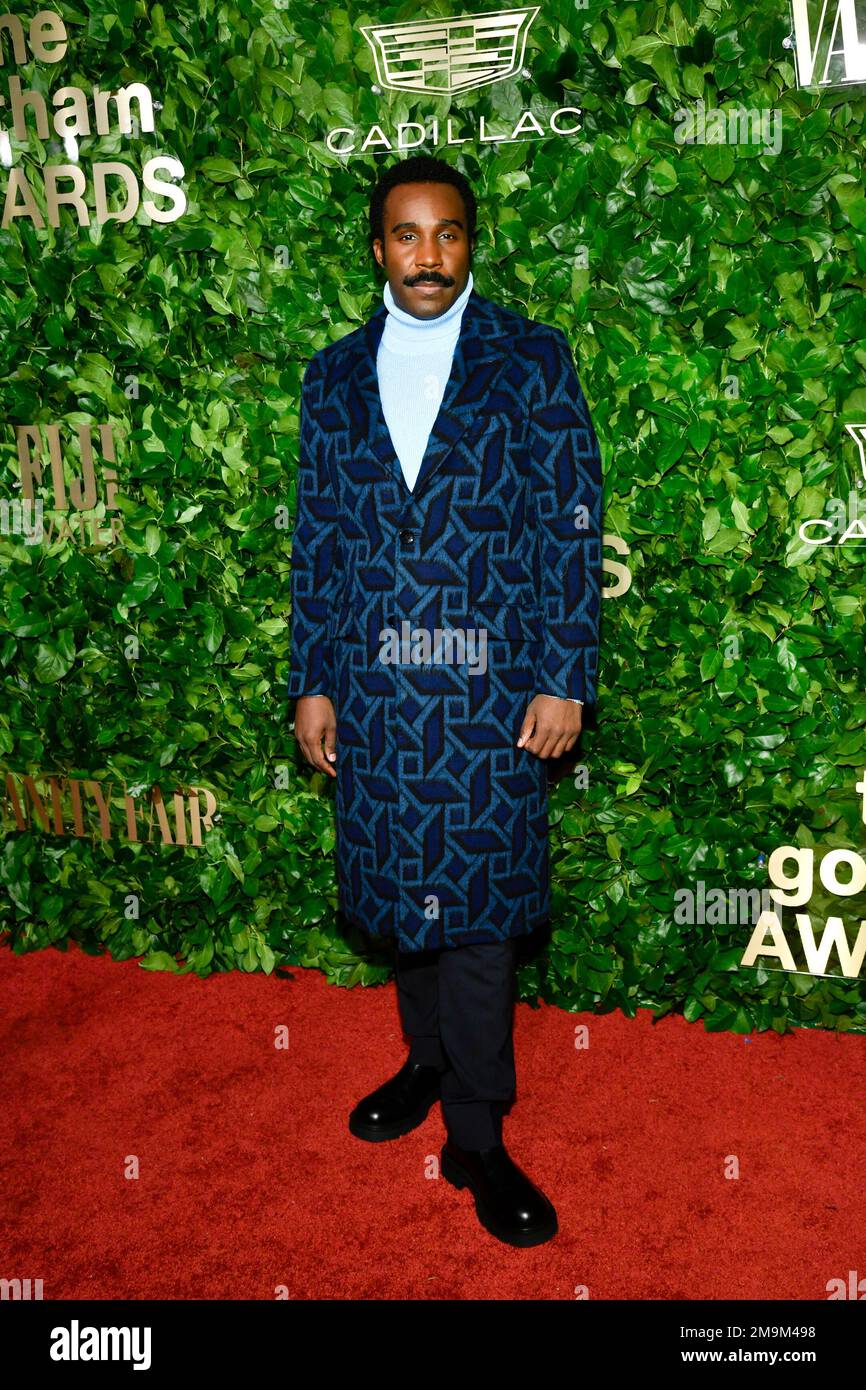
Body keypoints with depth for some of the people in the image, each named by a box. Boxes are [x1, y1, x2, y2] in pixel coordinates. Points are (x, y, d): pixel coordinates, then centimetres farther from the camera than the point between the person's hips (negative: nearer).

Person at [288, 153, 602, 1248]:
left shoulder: (533, 361, 1)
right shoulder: (335, 375, 10)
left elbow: (572, 526, -2)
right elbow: (316, 537, 10)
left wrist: (564, 679, -7)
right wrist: (310, 683, 5)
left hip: (491, 685, -3)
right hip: (373, 685, 3)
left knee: (474, 902, 0)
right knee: (401, 887, 14)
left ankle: (477, 1135, 14)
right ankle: (430, 1059, 37)